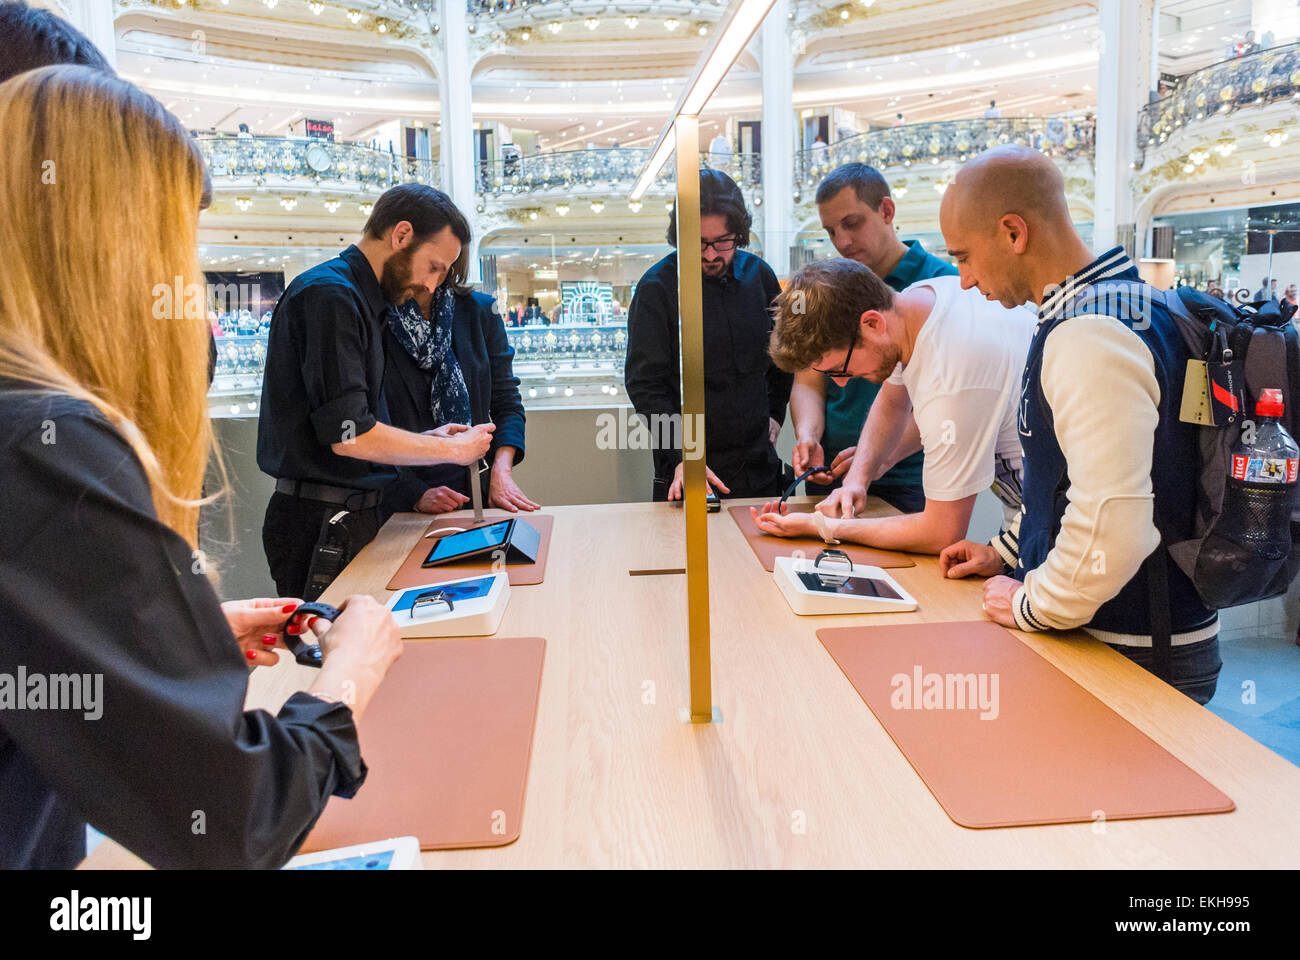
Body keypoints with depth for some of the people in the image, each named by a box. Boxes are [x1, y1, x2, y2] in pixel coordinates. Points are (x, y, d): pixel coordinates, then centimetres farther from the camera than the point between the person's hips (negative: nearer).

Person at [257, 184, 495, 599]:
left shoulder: (361, 300, 16)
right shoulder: (329, 294, -14)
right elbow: (348, 436, -21)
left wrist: (428, 439, 8)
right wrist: (453, 449, -9)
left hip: (357, 514, 9)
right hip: (323, 524, -9)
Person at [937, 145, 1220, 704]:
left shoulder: (1090, 336, -24)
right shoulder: (1114, 303, 11)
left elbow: (1112, 528, -30)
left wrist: (1030, 605, -15)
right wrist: (1006, 552, 17)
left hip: (1132, 656, -9)